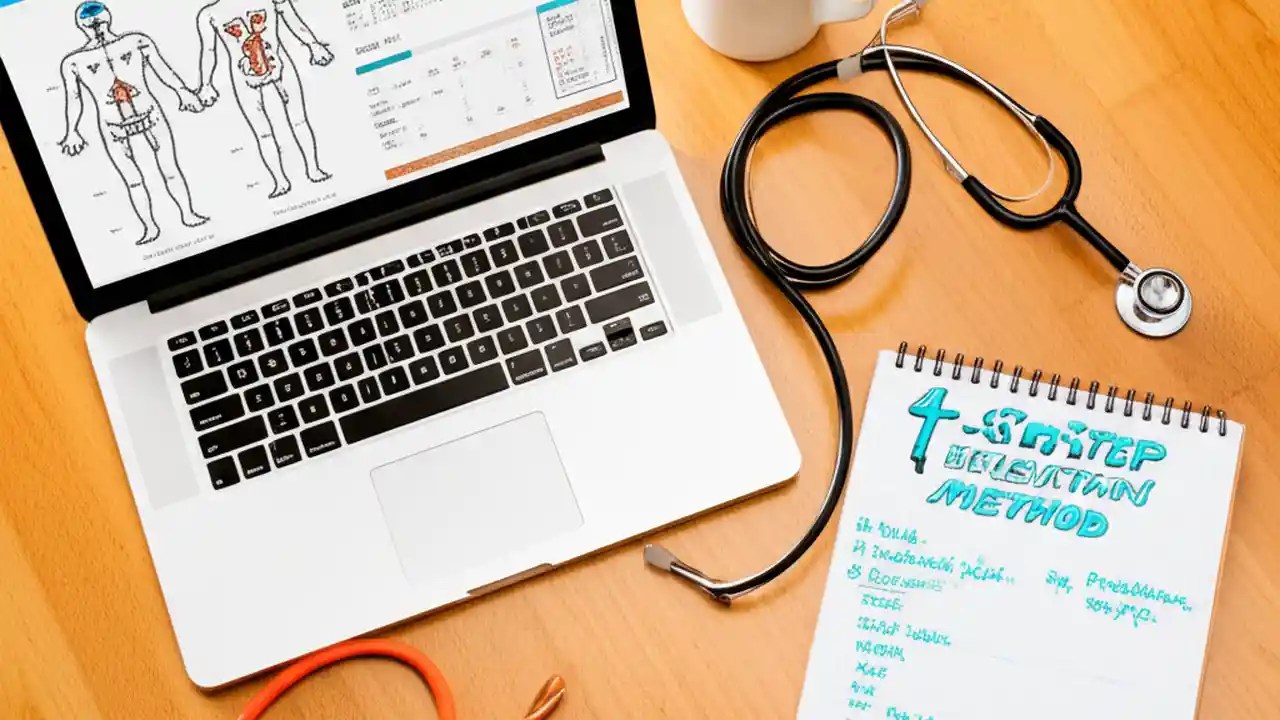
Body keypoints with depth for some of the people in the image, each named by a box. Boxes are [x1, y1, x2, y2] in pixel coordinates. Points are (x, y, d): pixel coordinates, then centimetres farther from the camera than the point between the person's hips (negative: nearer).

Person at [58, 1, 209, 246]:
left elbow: (162, 69, 4)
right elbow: (74, 100, 1)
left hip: (151, 117, 1)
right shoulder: (74, 62, -2)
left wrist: (182, 91, -2)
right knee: (133, 180, 3)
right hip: (114, 130, -1)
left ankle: (187, 214, 22)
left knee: (170, 170, 8)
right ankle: (149, 226, 13)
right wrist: (72, 132, -6)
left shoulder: (136, 42, 0)